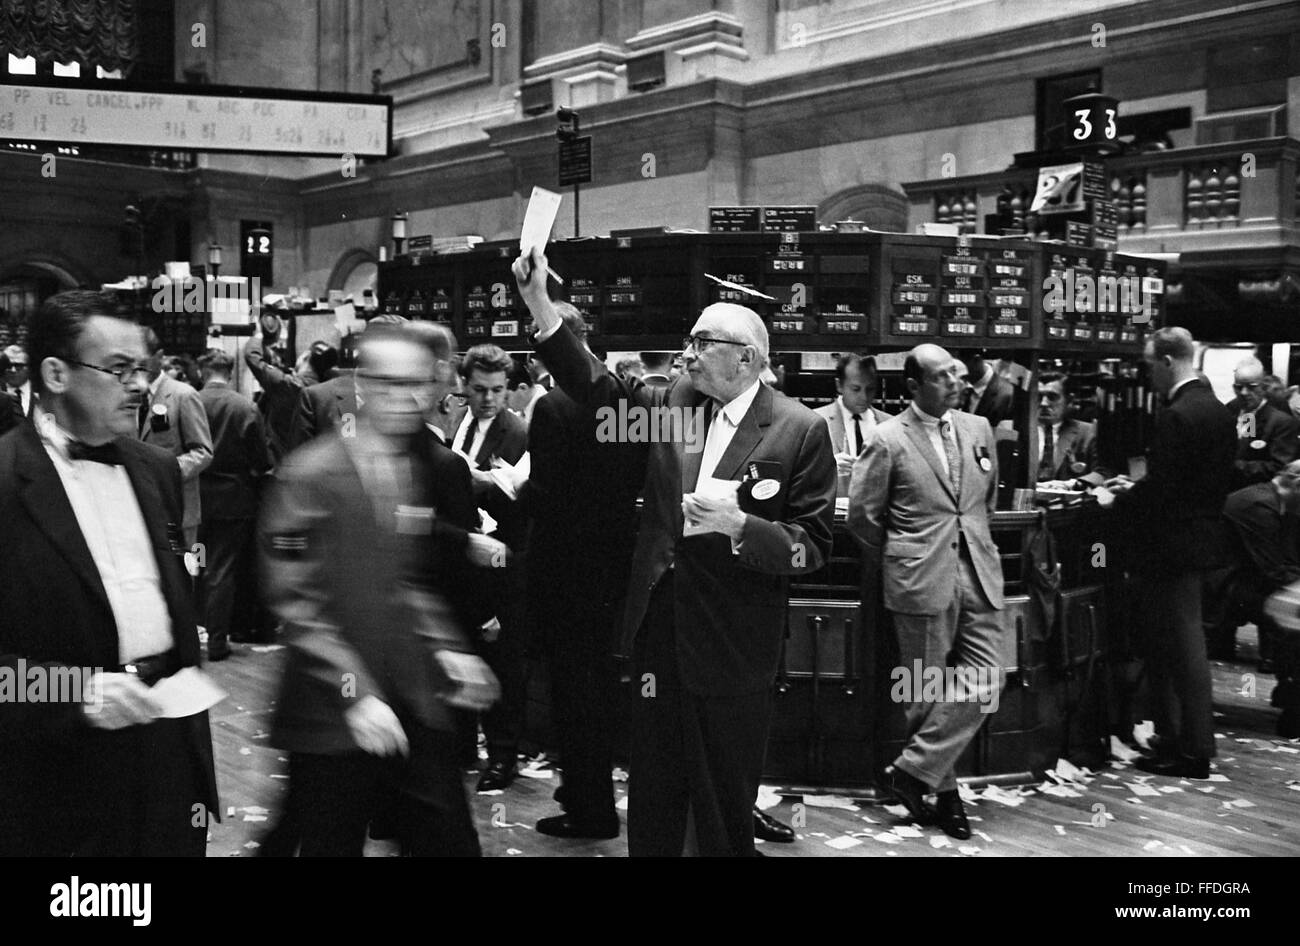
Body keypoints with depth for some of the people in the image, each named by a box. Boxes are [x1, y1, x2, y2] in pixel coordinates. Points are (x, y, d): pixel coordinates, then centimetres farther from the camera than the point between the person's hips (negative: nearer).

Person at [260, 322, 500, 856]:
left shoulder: (427, 471, 8)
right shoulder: (311, 474, -9)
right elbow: (296, 601, -12)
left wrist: (449, 648, 3)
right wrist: (357, 692, -17)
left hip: (420, 711, 5)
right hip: (333, 721, -5)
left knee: (450, 842, 7)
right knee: (332, 845, 7)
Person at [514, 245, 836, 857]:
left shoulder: (802, 431, -8)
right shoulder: (674, 403, 6)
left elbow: (813, 546, -9)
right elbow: (596, 387, 4)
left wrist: (738, 525, -25)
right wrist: (538, 302, -4)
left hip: (732, 649, -4)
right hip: (659, 632, 5)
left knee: (724, 807, 10)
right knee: (652, 796, 16)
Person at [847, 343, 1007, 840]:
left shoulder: (978, 428, 9)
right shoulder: (887, 439, -6)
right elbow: (862, 515, -1)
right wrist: (893, 566, 7)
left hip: (977, 571, 5)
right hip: (921, 579, -5)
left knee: (986, 677, -3)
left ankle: (914, 769, 8)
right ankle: (944, 790, 18)